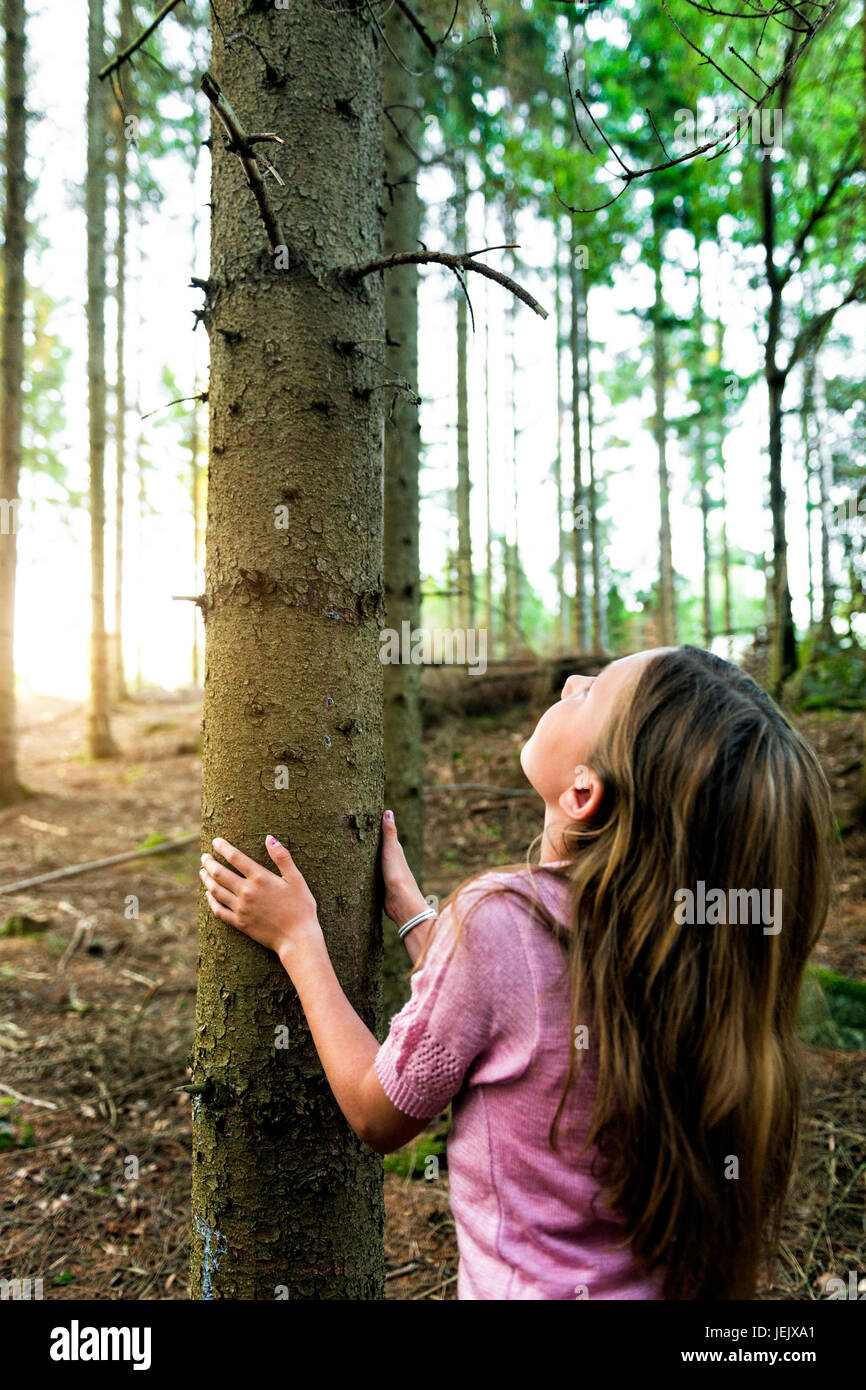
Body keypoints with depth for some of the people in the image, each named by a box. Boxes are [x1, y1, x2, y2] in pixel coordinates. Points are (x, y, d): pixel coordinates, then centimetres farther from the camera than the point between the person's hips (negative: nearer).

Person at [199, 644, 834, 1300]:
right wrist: (406, 902, 11)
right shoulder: (667, 926, -10)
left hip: (533, 1284, -5)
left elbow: (379, 1118, -12)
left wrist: (298, 938, -6)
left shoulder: (496, 919, -28)